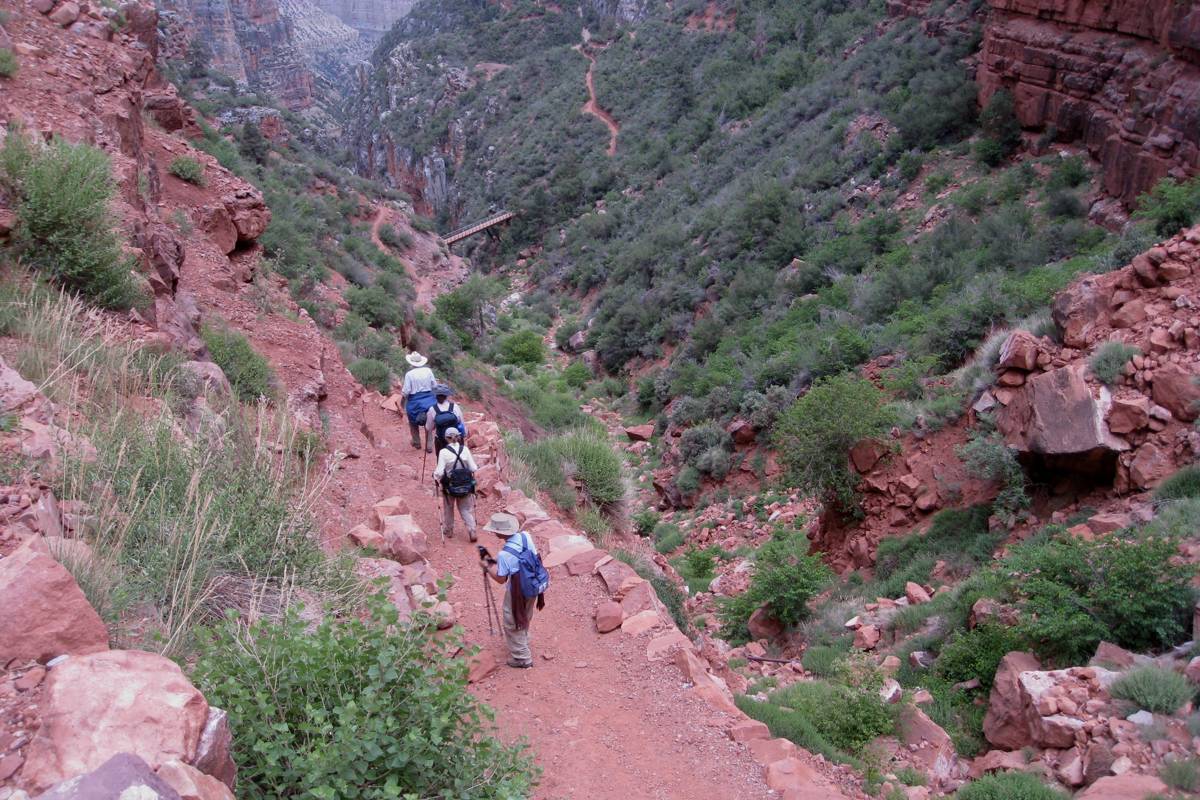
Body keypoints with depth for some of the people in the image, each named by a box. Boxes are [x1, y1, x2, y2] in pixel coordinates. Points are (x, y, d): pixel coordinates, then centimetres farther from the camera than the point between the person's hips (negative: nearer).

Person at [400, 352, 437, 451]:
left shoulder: (409, 374, -16)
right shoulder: (428, 371, -7)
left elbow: (406, 391, -13)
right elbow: (435, 385, -1)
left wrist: (402, 400, 4)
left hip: (415, 401, -3)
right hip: (428, 400, 3)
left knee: (413, 423, 21)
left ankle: (416, 442, 33)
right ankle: (429, 446, 16)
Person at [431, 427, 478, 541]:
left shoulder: (443, 452, -15)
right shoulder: (465, 449, -8)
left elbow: (439, 472, -19)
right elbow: (473, 469, -6)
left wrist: (436, 478, 1)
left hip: (450, 486, -2)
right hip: (466, 486, 2)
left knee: (448, 508, 21)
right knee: (466, 509, 14)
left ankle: (448, 530, 34)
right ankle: (472, 531, 3)